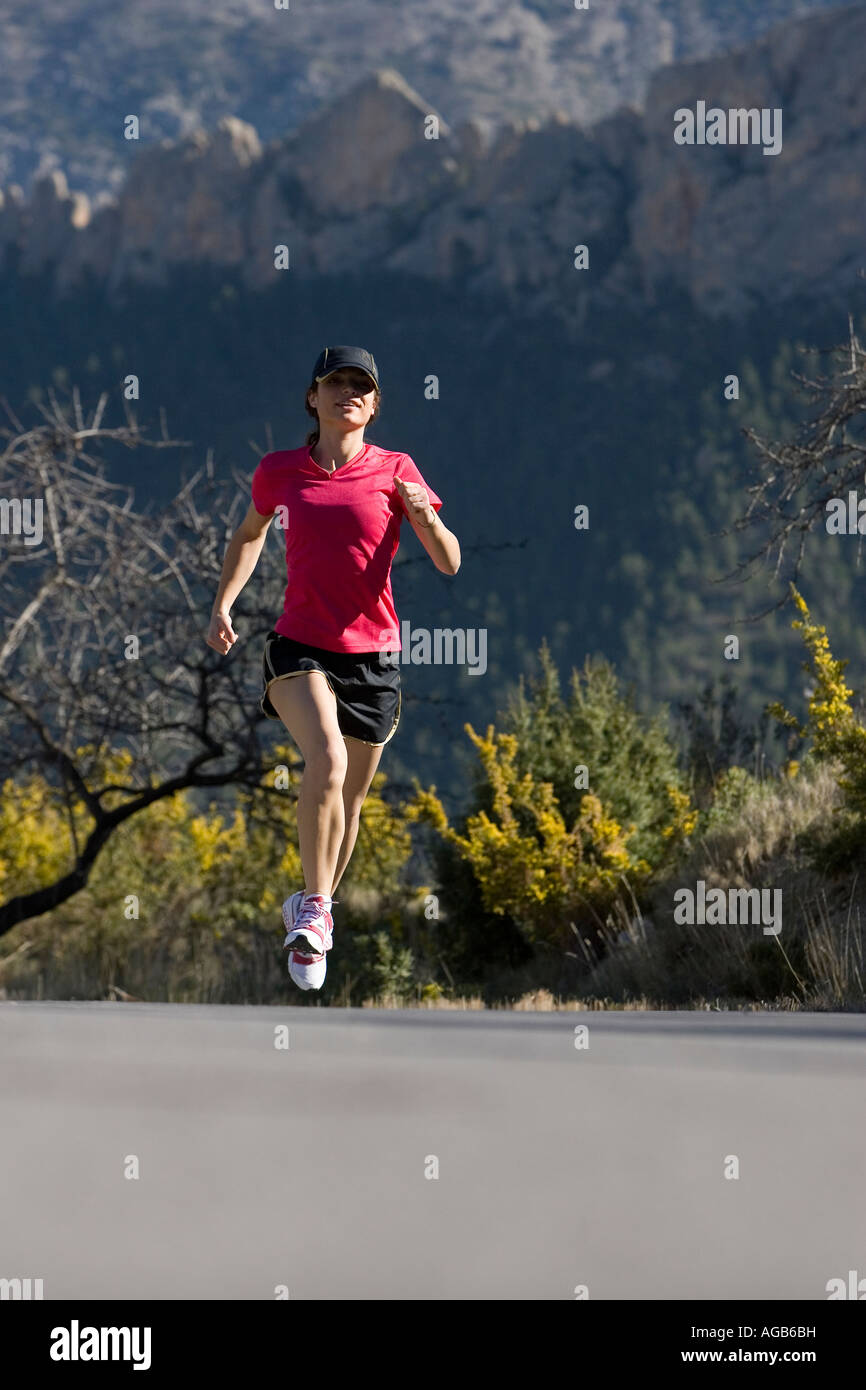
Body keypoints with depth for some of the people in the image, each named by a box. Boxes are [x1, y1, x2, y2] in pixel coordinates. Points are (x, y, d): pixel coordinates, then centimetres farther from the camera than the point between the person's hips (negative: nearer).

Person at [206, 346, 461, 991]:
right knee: (327, 759, -27)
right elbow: (249, 535, 24)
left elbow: (450, 563, -3)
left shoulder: (394, 470, 0)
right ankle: (315, 907, -16)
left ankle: (317, 904, 36)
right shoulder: (279, 472, 4)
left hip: (373, 654, 1)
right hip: (300, 646, -1)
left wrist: (425, 516, -22)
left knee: (350, 795, 11)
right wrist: (223, 604, 12)